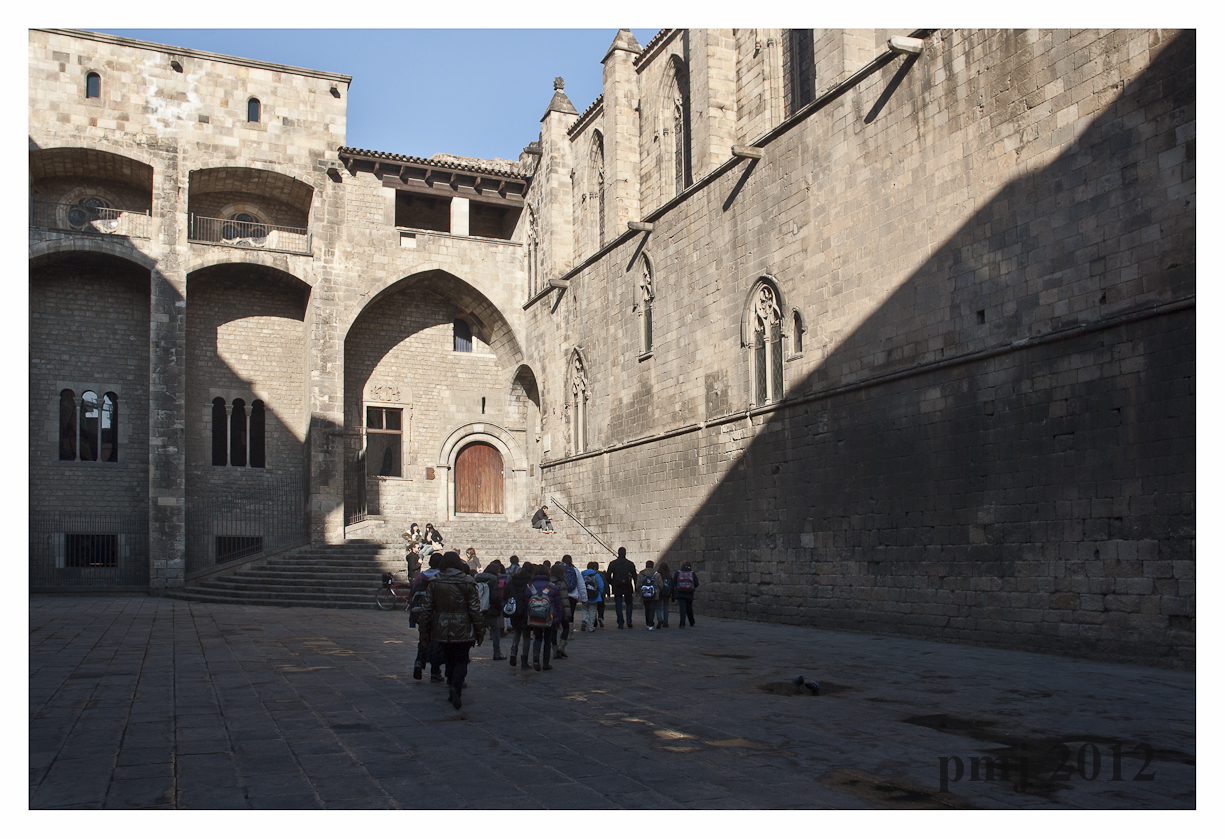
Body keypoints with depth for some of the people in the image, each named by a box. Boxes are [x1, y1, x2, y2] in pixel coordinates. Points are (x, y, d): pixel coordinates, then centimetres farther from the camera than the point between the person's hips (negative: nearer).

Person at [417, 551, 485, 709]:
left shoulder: (434, 583, -1)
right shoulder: (466, 583, -8)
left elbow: (426, 608, 2)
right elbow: (475, 609, -7)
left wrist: (425, 630, 12)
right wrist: (480, 631, 1)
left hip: (442, 630, 2)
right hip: (462, 630, -2)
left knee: (449, 660, 18)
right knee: (461, 661, 4)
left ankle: (452, 688, 20)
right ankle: (456, 688, -18)